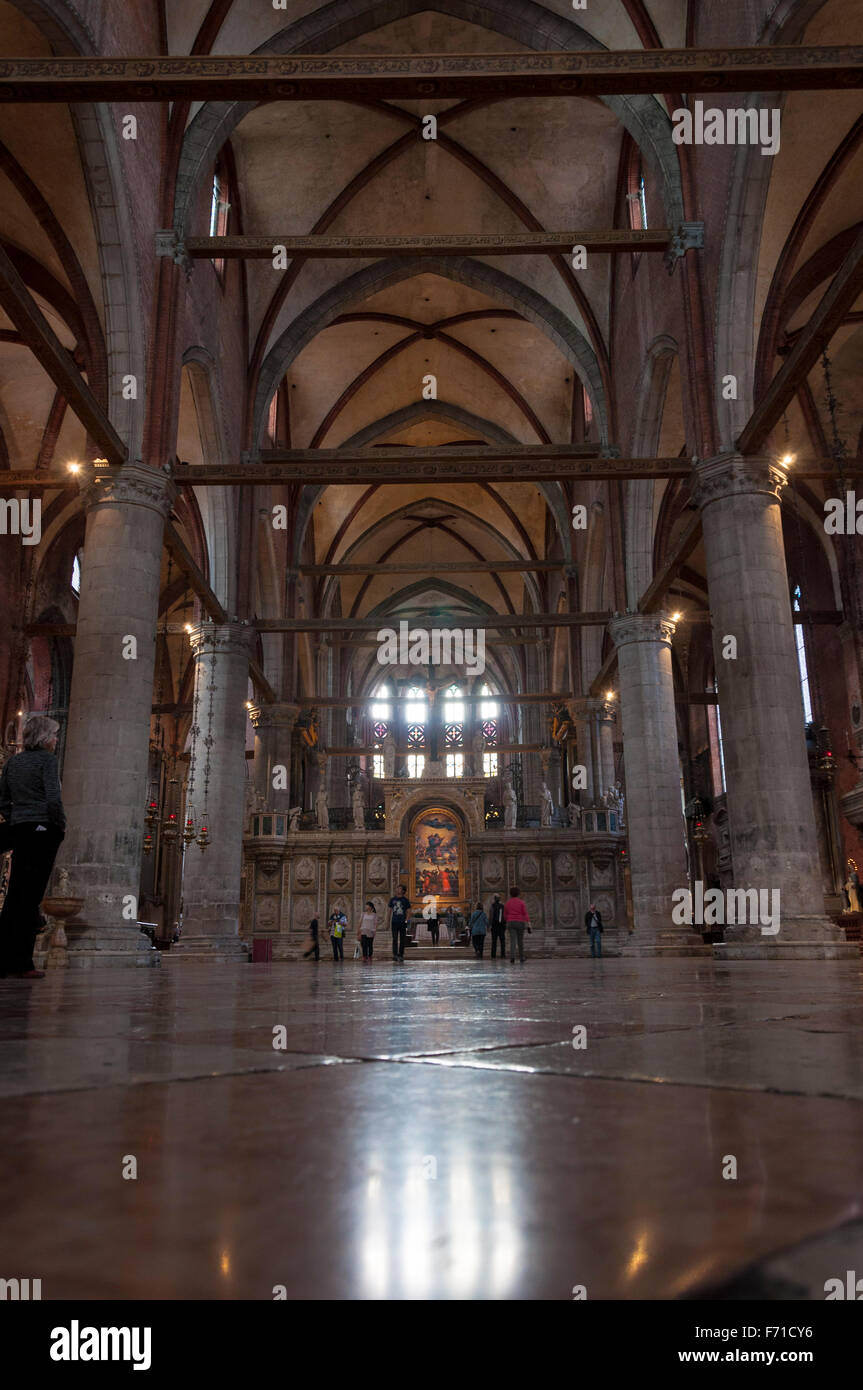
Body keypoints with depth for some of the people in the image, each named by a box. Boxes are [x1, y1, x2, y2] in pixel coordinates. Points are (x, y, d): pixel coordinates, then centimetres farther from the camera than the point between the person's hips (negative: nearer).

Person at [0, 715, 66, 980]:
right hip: (43, 831, -7)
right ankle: (21, 964, 0)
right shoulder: (47, 760, -8)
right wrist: (61, 825, -5)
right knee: (31, 898, -4)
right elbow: (53, 799, -18)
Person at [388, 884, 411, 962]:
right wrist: (390, 921, 7)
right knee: (395, 939, -8)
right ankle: (395, 955, -11)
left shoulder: (406, 900, 5)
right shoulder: (393, 899, 11)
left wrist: (406, 920, -10)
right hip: (394, 922, 1)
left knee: (402, 939, 3)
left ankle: (401, 955, 10)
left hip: (403, 923, -1)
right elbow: (390, 910, 14)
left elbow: (408, 911, 3)